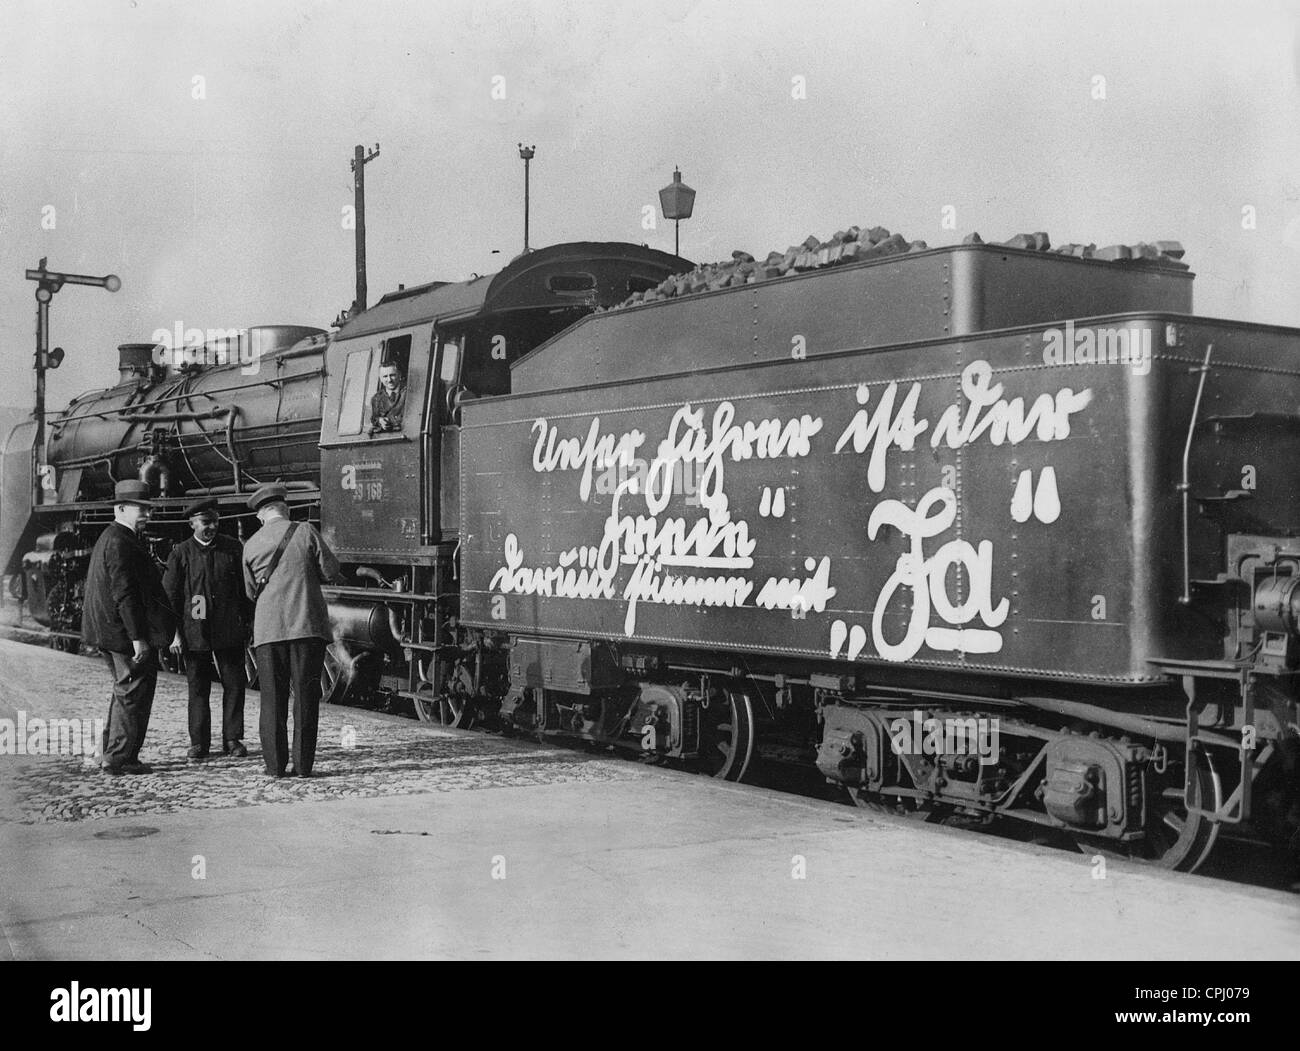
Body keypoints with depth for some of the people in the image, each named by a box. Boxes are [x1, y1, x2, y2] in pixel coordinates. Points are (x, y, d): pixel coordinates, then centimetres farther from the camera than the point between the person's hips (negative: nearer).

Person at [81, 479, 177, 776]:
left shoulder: (108, 538, 17)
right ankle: (119, 759, 0)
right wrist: (138, 637, -24)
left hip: (110, 630, 11)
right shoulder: (120, 543, -17)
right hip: (125, 631, -11)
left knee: (125, 690, 20)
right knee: (134, 692, -4)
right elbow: (124, 593, -23)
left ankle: (112, 754, 27)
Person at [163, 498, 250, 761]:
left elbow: (245, 588, 10)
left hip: (229, 630, 1)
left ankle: (232, 739, 11)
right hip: (194, 631, -1)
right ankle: (198, 743, 13)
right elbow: (169, 594, 3)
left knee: (234, 685, 2)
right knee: (198, 688, 5)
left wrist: (247, 622, 6)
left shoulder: (233, 548, 4)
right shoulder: (180, 553, 1)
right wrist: (174, 633, -2)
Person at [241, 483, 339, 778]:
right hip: (307, 623, -2)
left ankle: (275, 764, 6)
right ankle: (303, 764, 3)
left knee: (273, 697, 6)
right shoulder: (305, 531, -2)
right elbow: (331, 570, 1)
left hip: (268, 628, 2)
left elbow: (251, 591, 13)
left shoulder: (251, 544, 5)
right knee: (305, 695, 3)